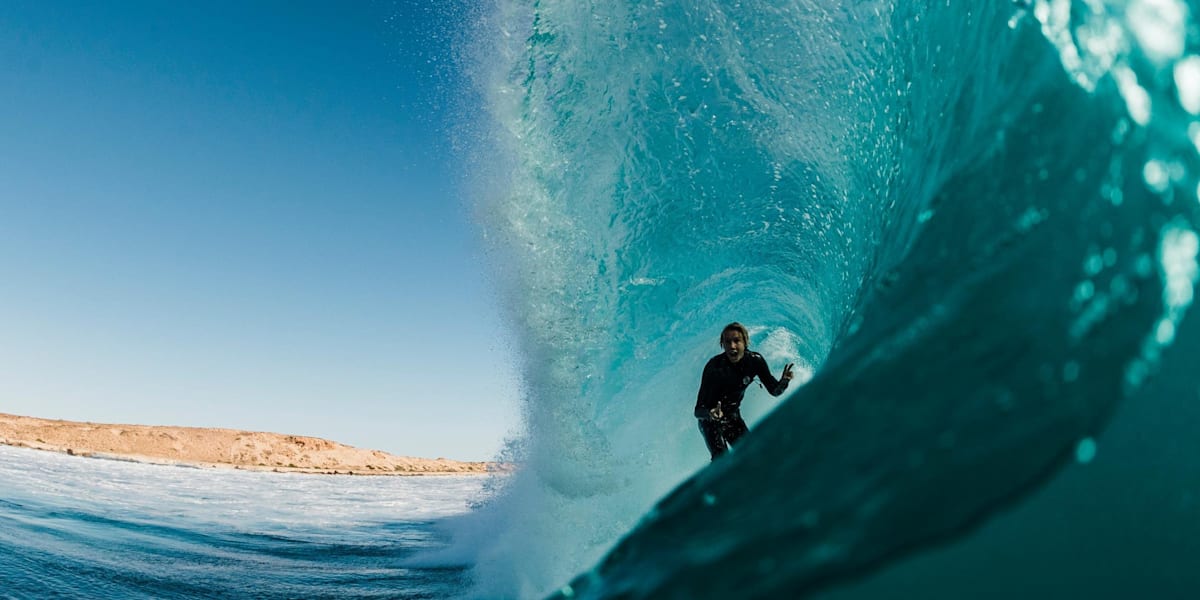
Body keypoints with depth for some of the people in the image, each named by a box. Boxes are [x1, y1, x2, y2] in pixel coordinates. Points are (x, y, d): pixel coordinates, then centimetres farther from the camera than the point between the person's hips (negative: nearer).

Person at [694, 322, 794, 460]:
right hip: (710, 418, -4)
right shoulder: (714, 366, -30)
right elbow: (698, 411, -30)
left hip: (733, 417, 5)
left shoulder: (755, 361, -17)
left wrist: (783, 381, -30)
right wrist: (710, 413, -53)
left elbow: (774, 391, -8)